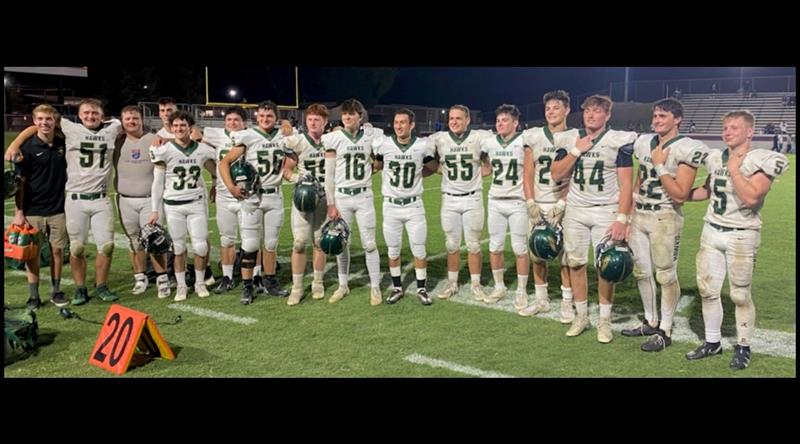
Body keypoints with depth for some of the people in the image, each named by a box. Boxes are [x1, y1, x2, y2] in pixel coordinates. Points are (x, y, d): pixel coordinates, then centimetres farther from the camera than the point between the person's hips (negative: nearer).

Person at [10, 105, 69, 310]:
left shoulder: (63, 144, 3)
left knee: (57, 250, 7)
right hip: (33, 210, -2)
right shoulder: (27, 147, -6)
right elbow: (19, 182, -5)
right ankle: (33, 296, 14)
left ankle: (56, 291, 19)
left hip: (58, 209, 2)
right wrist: (18, 212, -9)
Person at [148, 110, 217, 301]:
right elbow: (158, 183, -1)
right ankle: (181, 286, 18)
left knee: (201, 246, 1)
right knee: (179, 247, 6)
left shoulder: (203, 150, -1)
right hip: (173, 205, -1)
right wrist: (154, 210, -2)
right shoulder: (164, 151, -6)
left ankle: (200, 283, 19)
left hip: (197, 203, 1)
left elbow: (215, 174, 16)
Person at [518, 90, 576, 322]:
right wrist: (531, 204, -3)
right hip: (537, 204, 3)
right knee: (537, 254, 8)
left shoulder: (575, 138, -2)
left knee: (565, 257, -1)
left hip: (562, 205, -3)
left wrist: (561, 205, -15)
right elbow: (528, 174, 7)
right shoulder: (533, 137, 6)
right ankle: (541, 300, 23)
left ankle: (567, 303, 12)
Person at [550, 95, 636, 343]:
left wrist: (622, 218, -15)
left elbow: (625, 184, -7)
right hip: (575, 211, 3)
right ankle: (581, 315, 21)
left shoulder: (618, 141, -5)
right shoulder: (570, 140, 5)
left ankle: (604, 320, 13)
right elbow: (556, 175, 2)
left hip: (605, 212, -3)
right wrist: (576, 151, -9)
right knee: (576, 263, 7)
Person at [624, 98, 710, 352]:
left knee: (666, 276, 3)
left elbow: (680, 195, -16)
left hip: (665, 218, -7)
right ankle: (651, 323, 31)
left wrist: (660, 165, -18)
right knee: (641, 271, 14)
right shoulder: (644, 143, 8)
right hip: (639, 215, 7)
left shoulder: (686, 149, -12)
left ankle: (665, 331, 17)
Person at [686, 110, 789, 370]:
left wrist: (734, 169, -19)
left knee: (741, 295, 2)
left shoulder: (762, 160, -12)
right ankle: (712, 342, 23)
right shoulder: (716, 158, 7)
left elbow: (751, 197, -27)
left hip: (741, 235, -6)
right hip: (711, 231, 6)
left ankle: (743, 347, 19)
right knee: (707, 290, 9)